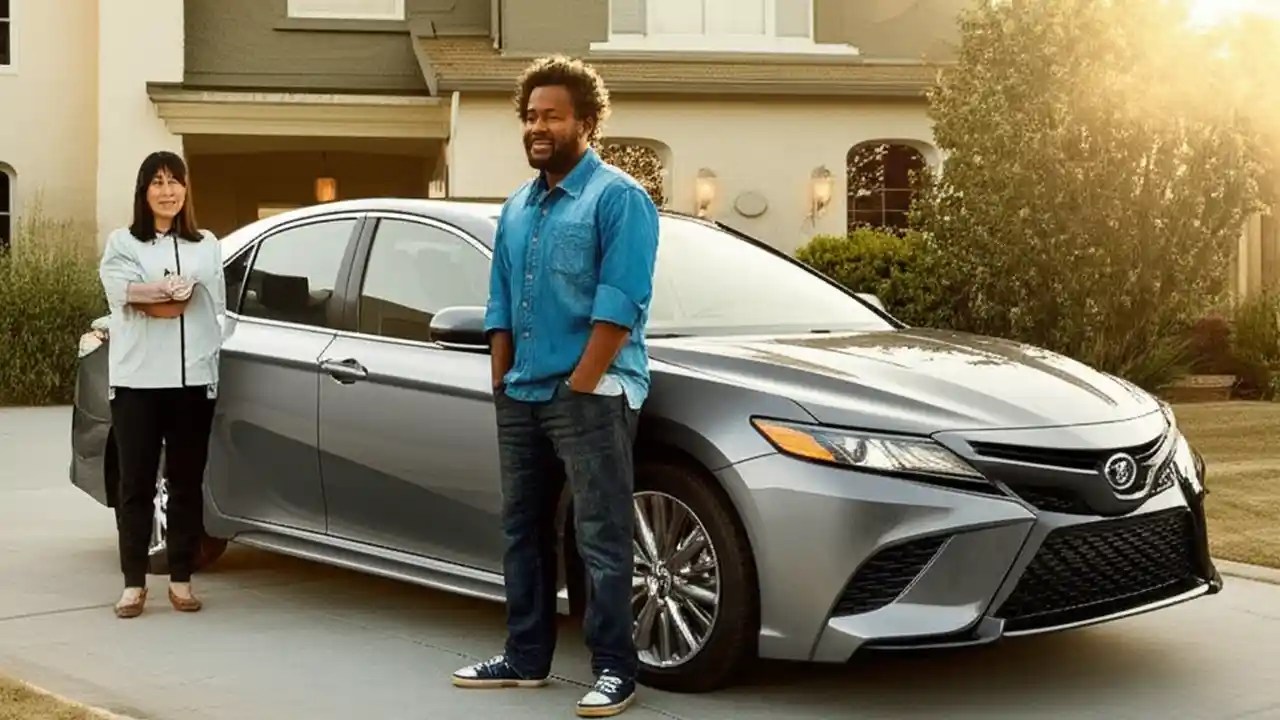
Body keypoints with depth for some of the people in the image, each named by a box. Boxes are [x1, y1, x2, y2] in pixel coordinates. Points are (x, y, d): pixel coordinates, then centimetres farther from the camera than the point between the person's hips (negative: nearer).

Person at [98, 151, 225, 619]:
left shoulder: (206, 246, 16)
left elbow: (212, 308, 0)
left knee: (186, 482, 4)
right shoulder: (122, 243, 11)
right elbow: (124, 295, -7)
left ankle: (181, 579, 10)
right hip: (137, 379, -1)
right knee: (136, 483, 0)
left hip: (194, 378, 1)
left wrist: (149, 292, -6)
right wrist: (175, 290, -7)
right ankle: (134, 583, 5)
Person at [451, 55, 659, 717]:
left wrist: (580, 385, -18)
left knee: (602, 538, -6)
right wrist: (502, 384, 11)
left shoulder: (617, 197, -7)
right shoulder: (517, 207, 16)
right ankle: (525, 658, 23)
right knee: (522, 531, 13)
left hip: (591, 394, -8)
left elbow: (621, 303, -15)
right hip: (521, 396, 8)